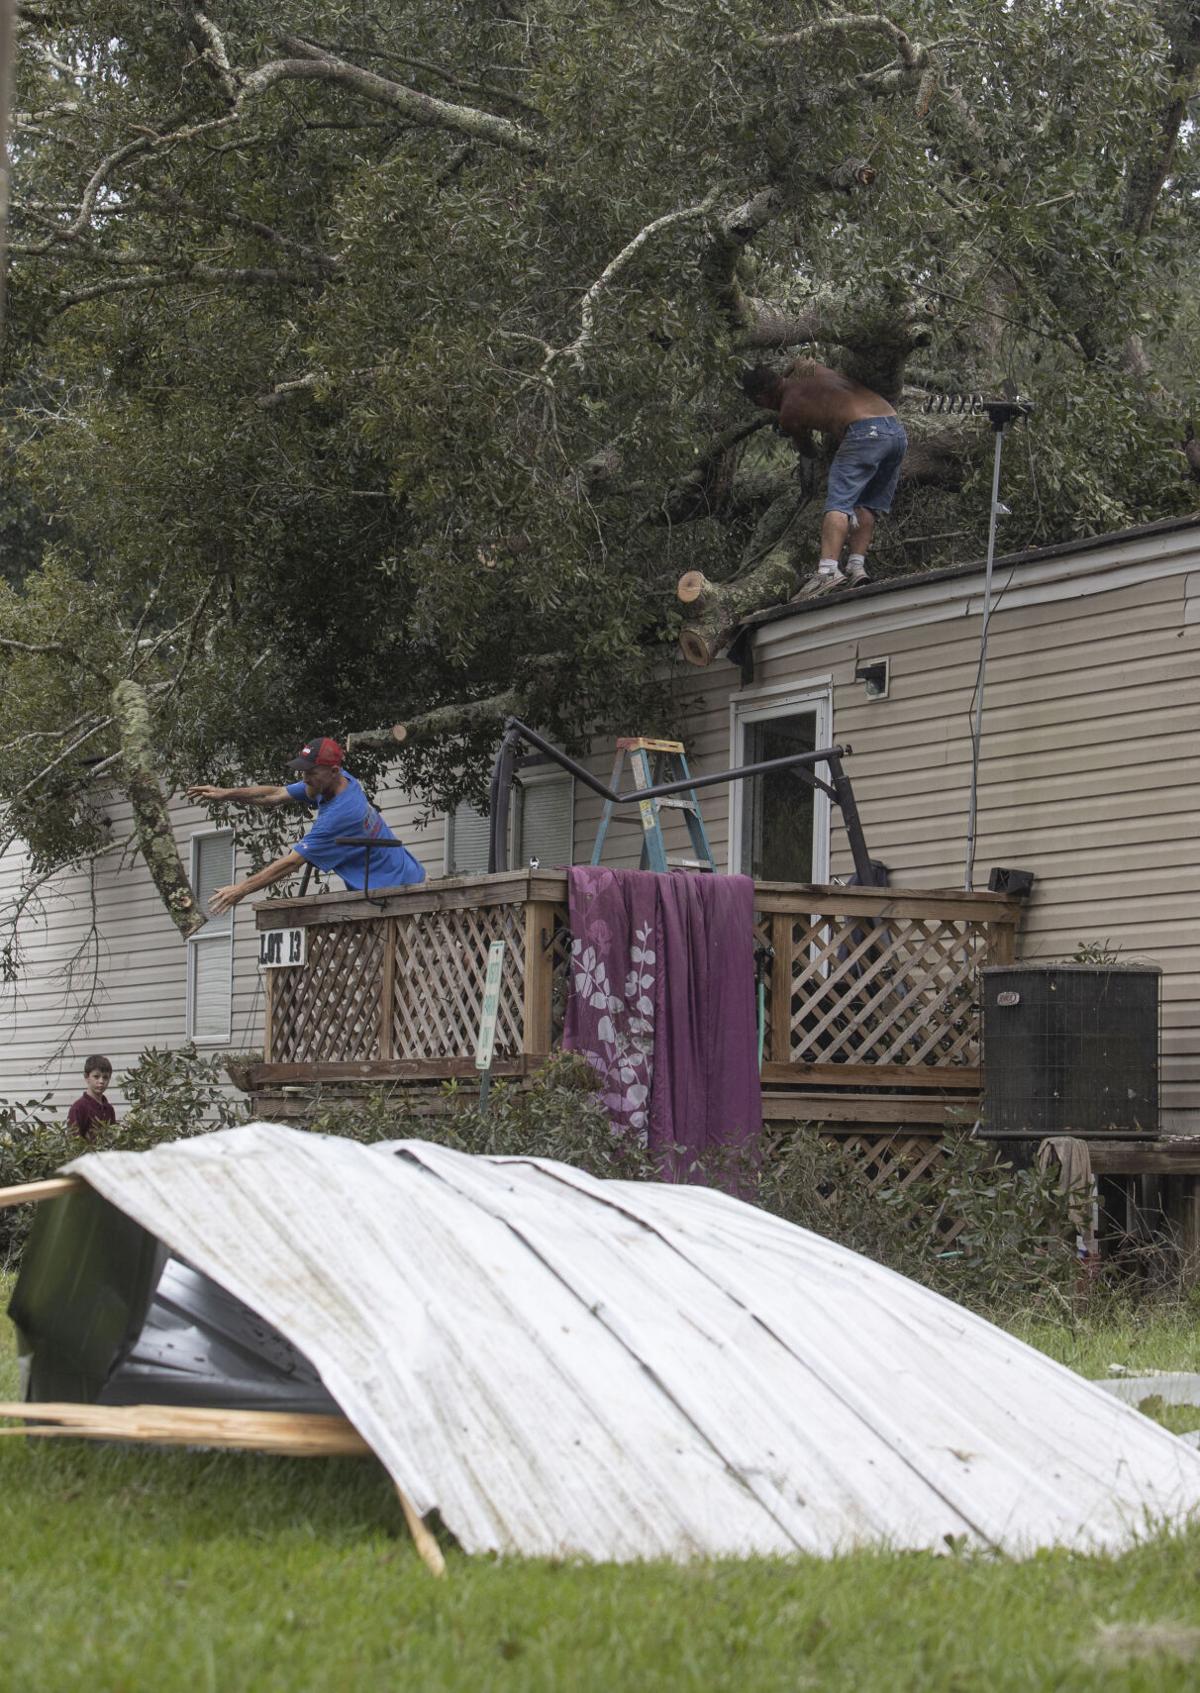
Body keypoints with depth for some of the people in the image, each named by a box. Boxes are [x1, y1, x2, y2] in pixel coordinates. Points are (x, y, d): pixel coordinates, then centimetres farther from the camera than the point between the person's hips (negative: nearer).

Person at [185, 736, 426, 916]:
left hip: (396, 888, -10)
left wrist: (241, 889, -20)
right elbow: (276, 795, 8)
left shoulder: (341, 814, -29)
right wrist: (225, 794, 1)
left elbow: (291, 864, -25)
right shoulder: (339, 780, -1)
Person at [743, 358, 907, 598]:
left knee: (839, 503, -11)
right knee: (867, 505, 12)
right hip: (897, 430, 7)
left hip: (864, 432, -7)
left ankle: (828, 568, -25)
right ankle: (857, 565, 1)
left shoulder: (788, 414, 8)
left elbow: (809, 452, 24)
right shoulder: (805, 367, 24)